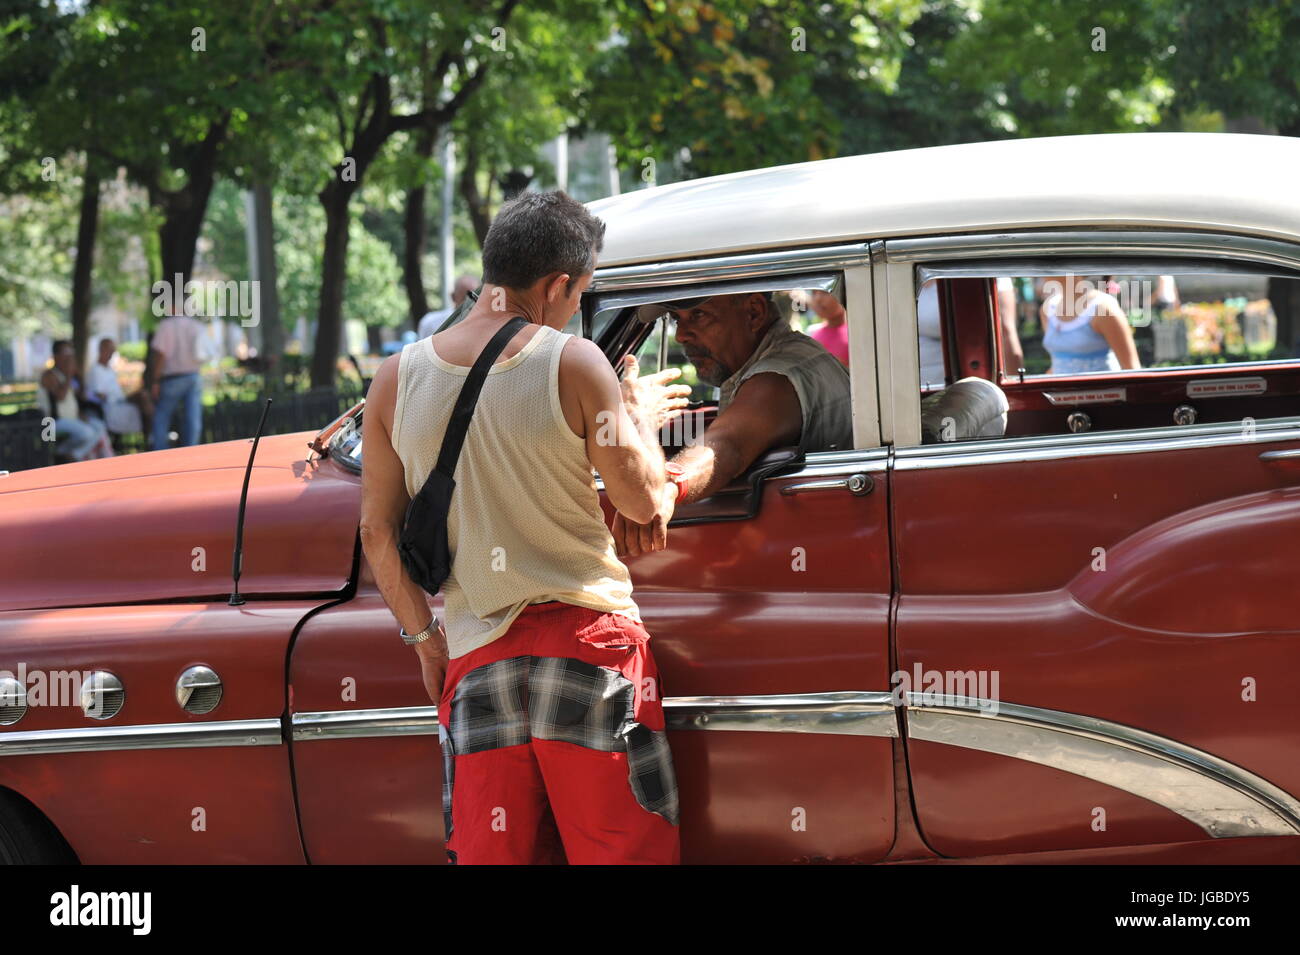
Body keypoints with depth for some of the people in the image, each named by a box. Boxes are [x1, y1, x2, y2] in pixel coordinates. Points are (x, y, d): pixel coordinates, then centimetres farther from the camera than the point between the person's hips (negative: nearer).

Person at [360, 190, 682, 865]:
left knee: (487, 853, 8)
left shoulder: (397, 379, 3)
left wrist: (422, 636, 19)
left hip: (475, 657, 3)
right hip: (586, 638, -3)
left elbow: (377, 534, 8)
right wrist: (641, 420, 16)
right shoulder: (574, 364, -9)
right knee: (624, 847, 3)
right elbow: (642, 502, -2)